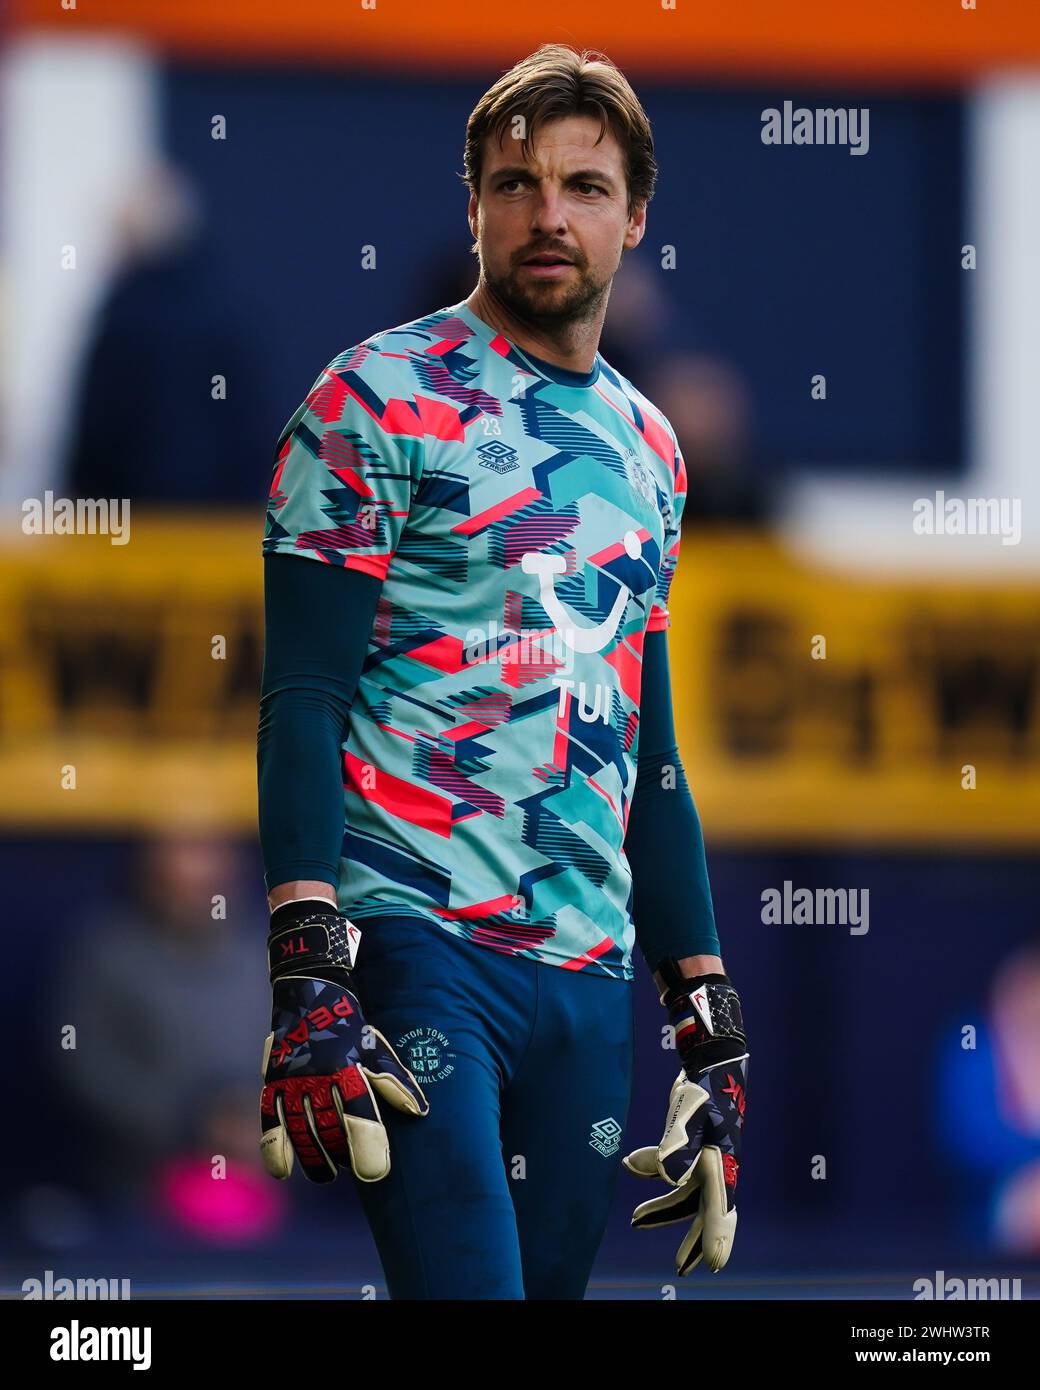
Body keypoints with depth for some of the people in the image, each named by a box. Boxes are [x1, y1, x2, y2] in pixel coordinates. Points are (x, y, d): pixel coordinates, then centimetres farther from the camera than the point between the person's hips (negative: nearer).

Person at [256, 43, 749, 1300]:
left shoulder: (646, 446, 19)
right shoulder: (380, 398, -1)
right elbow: (302, 700, -7)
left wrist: (708, 1021, 18)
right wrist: (307, 982, -18)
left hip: (589, 965, 6)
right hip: (417, 945, -6)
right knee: (470, 1286, -21)